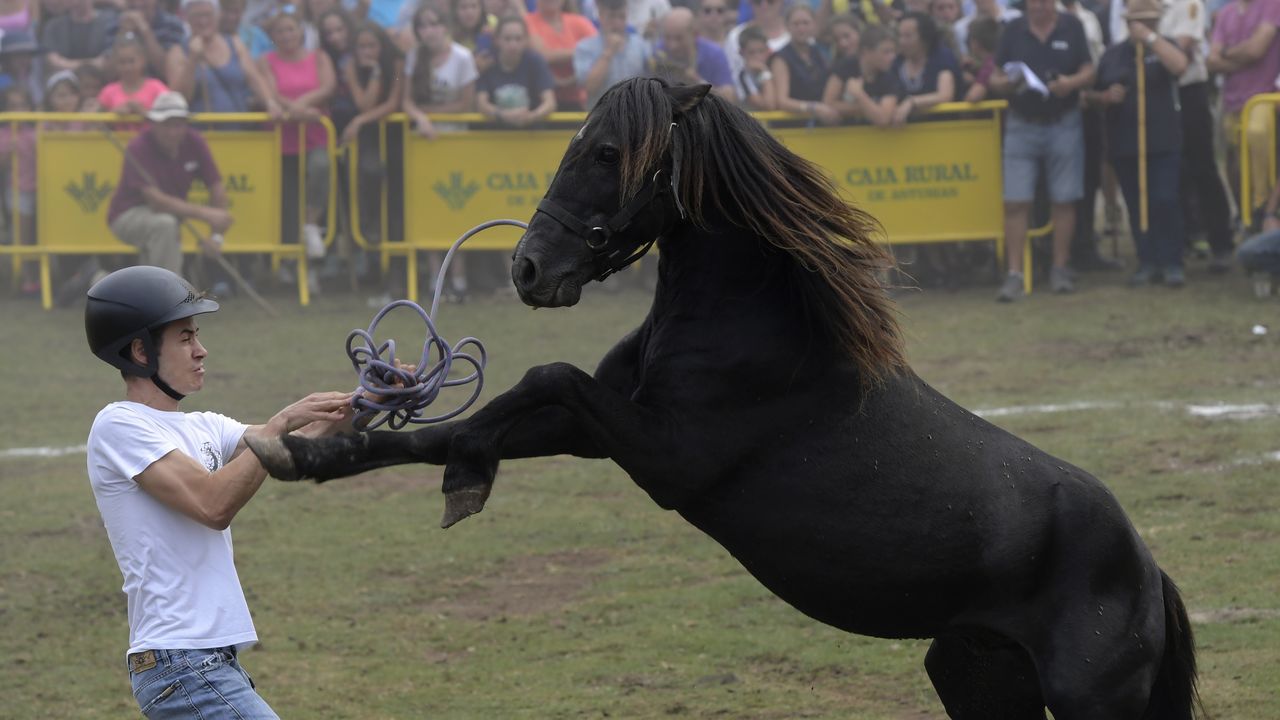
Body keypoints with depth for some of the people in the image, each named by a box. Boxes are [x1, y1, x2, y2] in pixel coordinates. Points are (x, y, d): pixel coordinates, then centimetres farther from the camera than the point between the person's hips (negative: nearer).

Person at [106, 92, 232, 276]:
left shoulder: (194, 142, -11)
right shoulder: (139, 148, -27)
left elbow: (217, 188, -6)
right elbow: (156, 200, -37)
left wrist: (215, 235, -17)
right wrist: (205, 214, -45)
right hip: (127, 215, -7)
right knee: (165, 224, -37)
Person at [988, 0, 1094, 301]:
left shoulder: (1072, 27, 2)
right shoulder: (1013, 30, 3)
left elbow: (1088, 73, 2)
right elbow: (995, 79, 6)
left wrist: (1070, 83, -19)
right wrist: (1008, 82, -17)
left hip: (1063, 125, 0)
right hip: (1022, 126, 0)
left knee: (1063, 200, 2)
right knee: (1015, 202, -6)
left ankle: (1060, 269, 14)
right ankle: (1014, 274, -4)